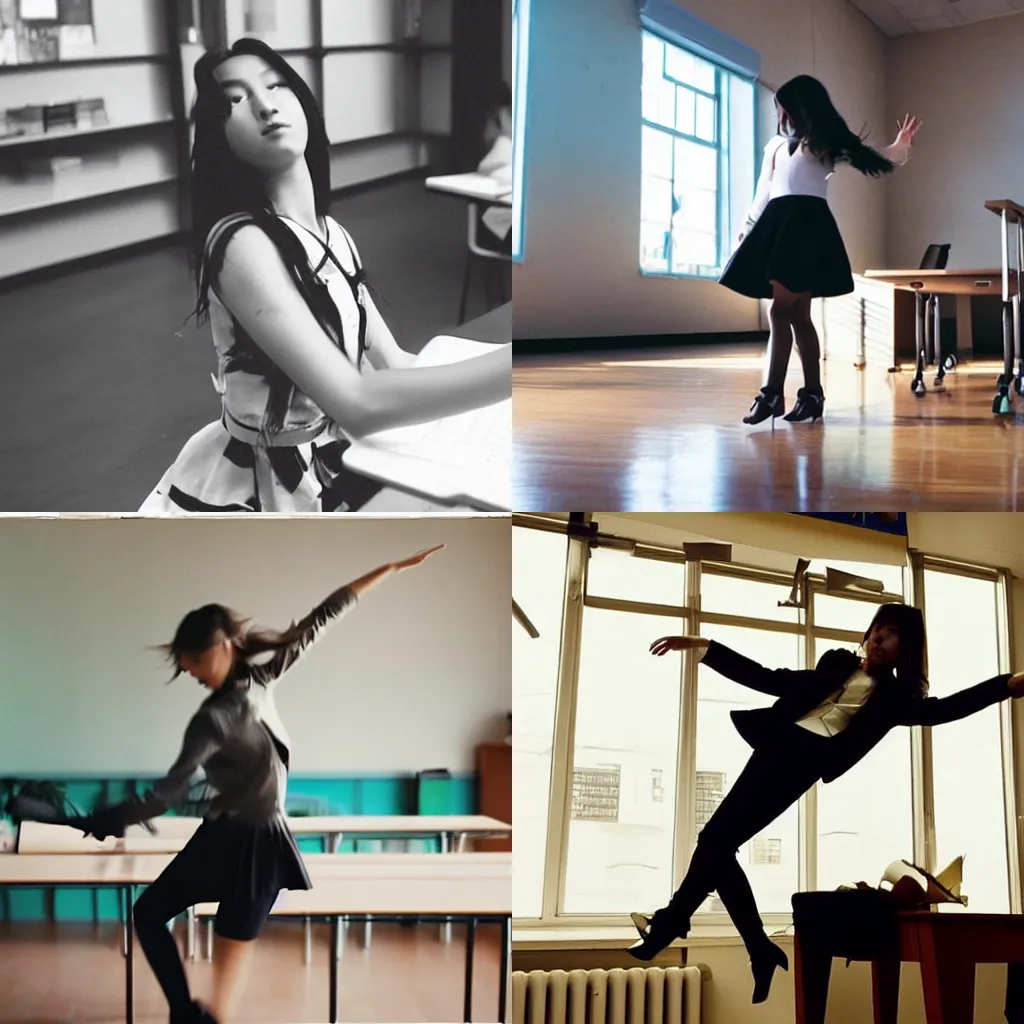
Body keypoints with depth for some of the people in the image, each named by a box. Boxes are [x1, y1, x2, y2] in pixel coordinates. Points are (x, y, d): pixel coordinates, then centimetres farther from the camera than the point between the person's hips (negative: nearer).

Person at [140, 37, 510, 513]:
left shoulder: (329, 232, 6)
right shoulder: (242, 243, -21)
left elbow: (393, 364, 3)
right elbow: (357, 402, -31)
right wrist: (509, 367, -40)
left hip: (331, 466, 8)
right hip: (263, 492, -8)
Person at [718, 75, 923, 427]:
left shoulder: (827, 144, 9)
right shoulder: (776, 145, 22)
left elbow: (875, 161, 9)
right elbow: (764, 191, 30)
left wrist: (901, 146, -8)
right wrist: (749, 226, 33)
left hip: (806, 224, -5)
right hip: (778, 225, 5)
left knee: (781, 311, -14)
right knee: (796, 314, 2)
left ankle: (773, 393, -15)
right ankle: (811, 392, 6)